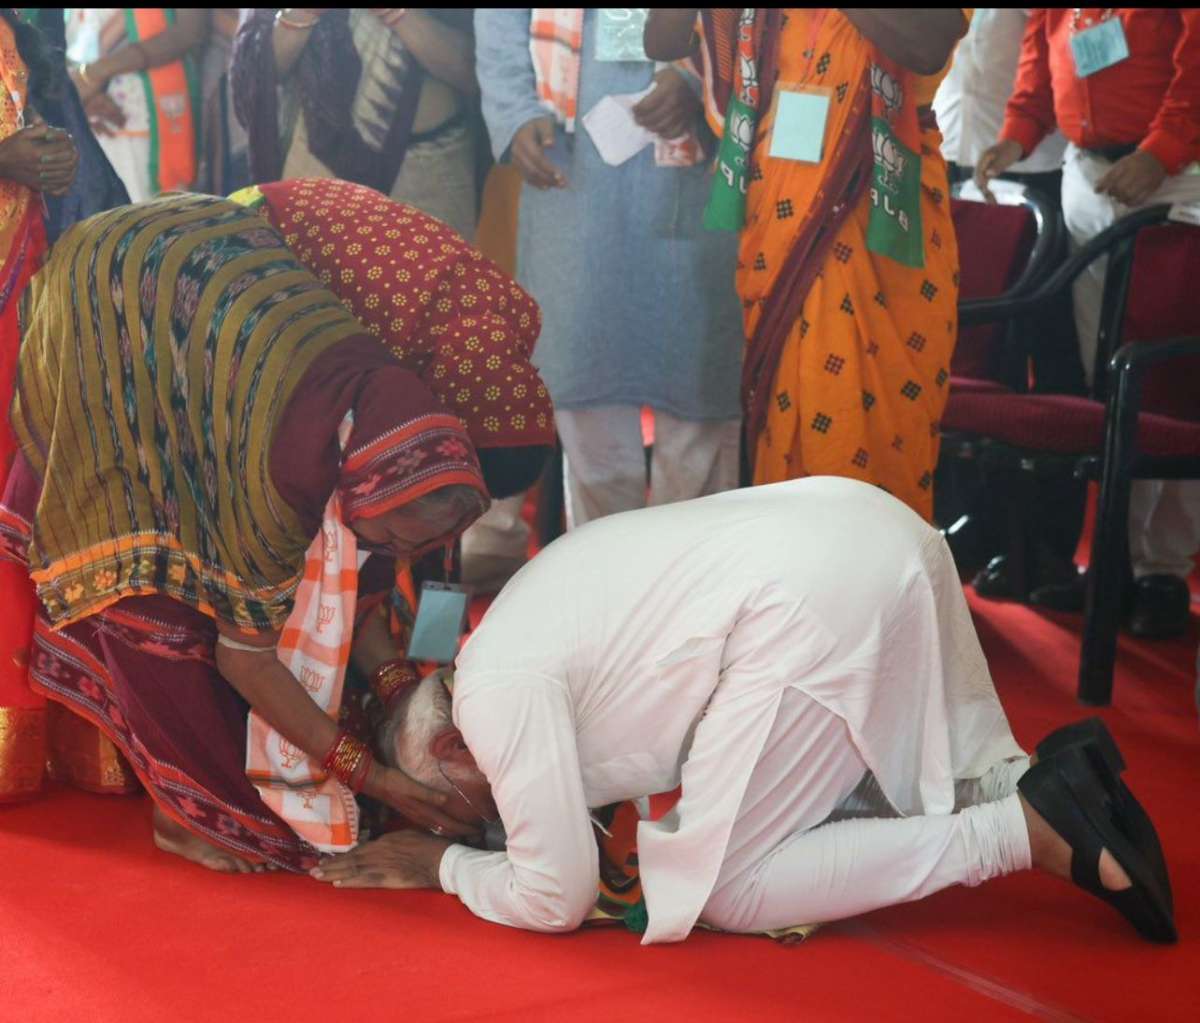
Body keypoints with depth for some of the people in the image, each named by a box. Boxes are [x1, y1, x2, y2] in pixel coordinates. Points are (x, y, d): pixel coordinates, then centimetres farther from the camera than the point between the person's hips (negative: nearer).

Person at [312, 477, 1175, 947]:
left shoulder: (495, 692, -1)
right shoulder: (517, 625, 27)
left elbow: (555, 899, 0)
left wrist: (443, 864, 16)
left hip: (813, 598, -10)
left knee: (725, 892, -1)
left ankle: (1029, 829, -8)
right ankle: (1039, 779, 1)